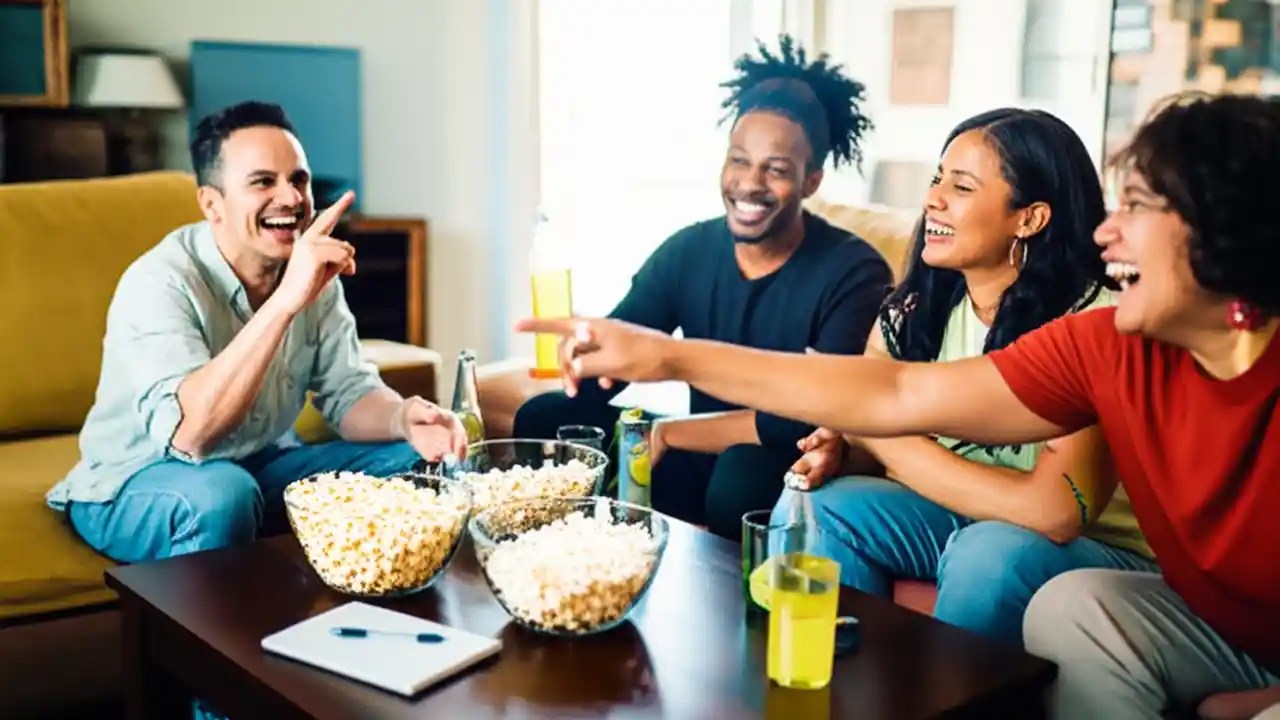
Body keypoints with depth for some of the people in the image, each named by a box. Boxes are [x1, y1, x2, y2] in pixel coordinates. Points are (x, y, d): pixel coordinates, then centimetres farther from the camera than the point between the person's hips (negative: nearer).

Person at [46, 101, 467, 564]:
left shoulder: (313, 271, -5)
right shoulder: (160, 281, -25)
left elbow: (348, 392, -4)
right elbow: (188, 433, -39)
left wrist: (404, 417, -28)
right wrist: (286, 300, -46)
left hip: (263, 465, 6)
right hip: (136, 483, -5)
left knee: (411, 462, -9)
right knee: (222, 493, -37)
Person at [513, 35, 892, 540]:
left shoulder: (853, 273, -16)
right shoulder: (686, 251, 0)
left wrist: (666, 432, -20)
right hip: (701, 459, 6)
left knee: (743, 471, -38)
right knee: (544, 419, -7)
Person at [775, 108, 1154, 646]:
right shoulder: (916, 309, -4)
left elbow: (1056, 512, -31)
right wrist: (839, 451, -18)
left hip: (1096, 552, -5)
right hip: (960, 520, 5)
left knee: (990, 552, -34)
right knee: (815, 506, -15)